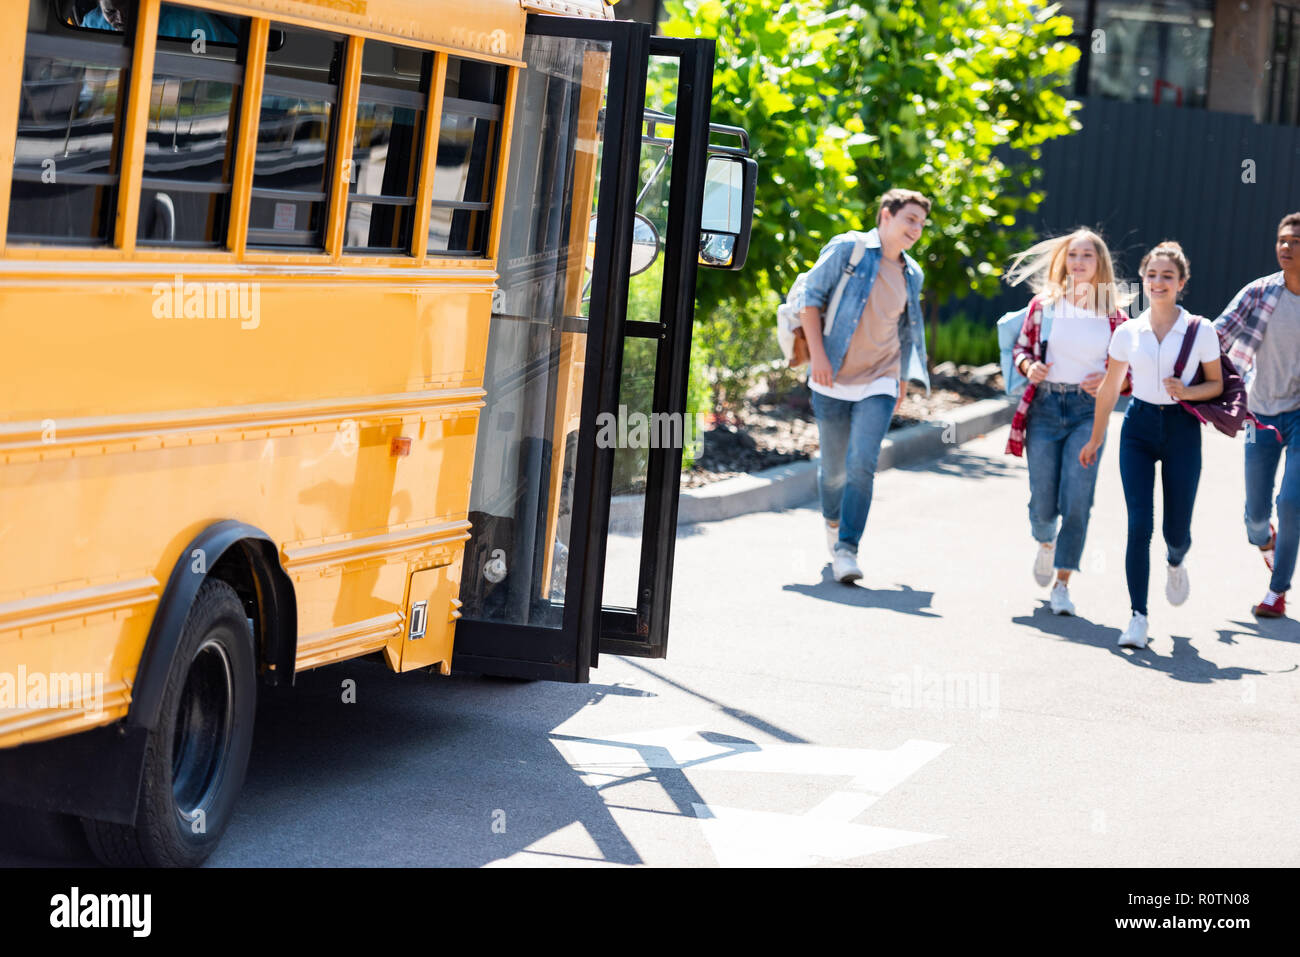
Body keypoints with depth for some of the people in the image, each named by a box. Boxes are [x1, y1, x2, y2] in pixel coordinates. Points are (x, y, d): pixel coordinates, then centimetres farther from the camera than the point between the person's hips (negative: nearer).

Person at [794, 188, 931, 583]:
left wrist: (903, 380, 23)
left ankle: (847, 549, -16)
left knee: (862, 464, -15)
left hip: (879, 383, 2)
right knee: (834, 468, 8)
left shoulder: (911, 275, 12)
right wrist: (817, 354, -14)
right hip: (834, 380, -2)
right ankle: (833, 521, 37)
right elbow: (810, 296, -5)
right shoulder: (847, 249, -3)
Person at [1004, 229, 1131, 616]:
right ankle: (1046, 542, 39)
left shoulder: (1113, 315, 3)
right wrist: (1029, 366, -9)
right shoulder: (1044, 304, 3)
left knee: (1077, 501, -11)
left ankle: (1062, 584, -2)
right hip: (1044, 406, 1)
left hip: (1088, 411, -1)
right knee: (1043, 504, 2)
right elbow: (1021, 348, 12)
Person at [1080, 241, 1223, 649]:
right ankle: (1138, 616, -6)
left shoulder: (1200, 331, -2)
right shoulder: (1128, 333, 2)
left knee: (1176, 529, 3)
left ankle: (1176, 562, 41)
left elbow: (1216, 383, 7)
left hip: (1182, 430, -1)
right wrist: (1095, 439, 17)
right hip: (1139, 426, 1)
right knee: (1138, 525, -10)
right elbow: (1109, 388, 12)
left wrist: (1189, 392, -14)